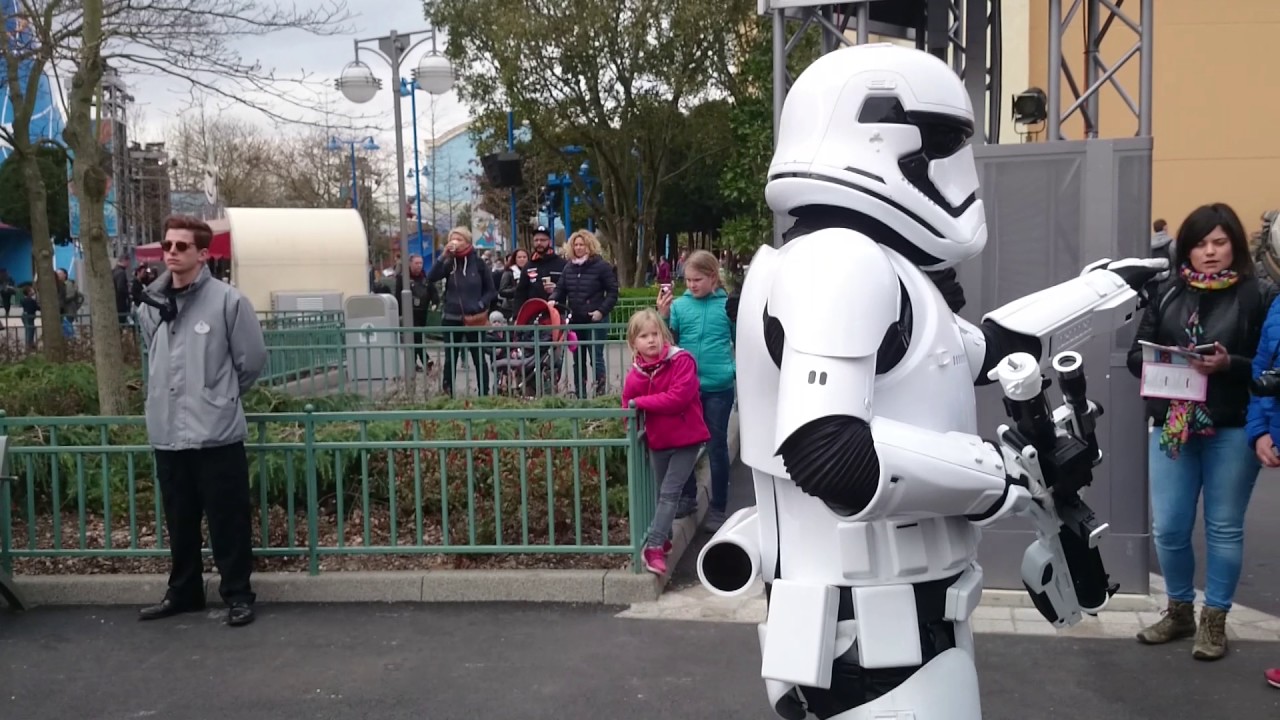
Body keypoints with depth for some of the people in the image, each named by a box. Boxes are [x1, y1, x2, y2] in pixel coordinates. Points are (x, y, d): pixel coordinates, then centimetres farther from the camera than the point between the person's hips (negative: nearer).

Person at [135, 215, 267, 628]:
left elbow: (252, 359, -4)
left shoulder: (227, 300, -9)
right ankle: (183, 591, 29)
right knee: (180, 521, 16)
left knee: (228, 521, 3)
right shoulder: (150, 306, 7)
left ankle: (237, 594, 15)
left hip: (216, 433, -5)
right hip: (167, 433, 5)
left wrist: (222, 395, 7)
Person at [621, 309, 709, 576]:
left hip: (686, 438, -5)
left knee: (670, 493, -7)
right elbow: (629, 407, 6)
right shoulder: (635, 374, -1)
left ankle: (653, 546, -7)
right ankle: (663, 539, 32)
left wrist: (641, 402, -21)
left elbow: (678, 398, -27)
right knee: (662, 493, 17)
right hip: (657, 441, 5)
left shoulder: (682, 361, -17)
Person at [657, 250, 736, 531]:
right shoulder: (679, 304, -2)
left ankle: (718, 508, 20)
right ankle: (688, 495, 35)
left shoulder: (728, 305, -6)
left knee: (717, 447, 8)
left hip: (718, 387, -2)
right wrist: (663, 316, -14)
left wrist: (739, 371, -6)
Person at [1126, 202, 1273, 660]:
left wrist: (1229, 365, -22)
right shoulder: (1168, 294, 7)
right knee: (1168, 527, 6)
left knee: (1223, 528, 8)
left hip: (1232, 430, -3)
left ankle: (1214, 620, 23)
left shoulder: (1257, 296, -3)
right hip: (1171, 425, 3)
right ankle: (1179, 612, 27)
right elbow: (1136, 355, 7)